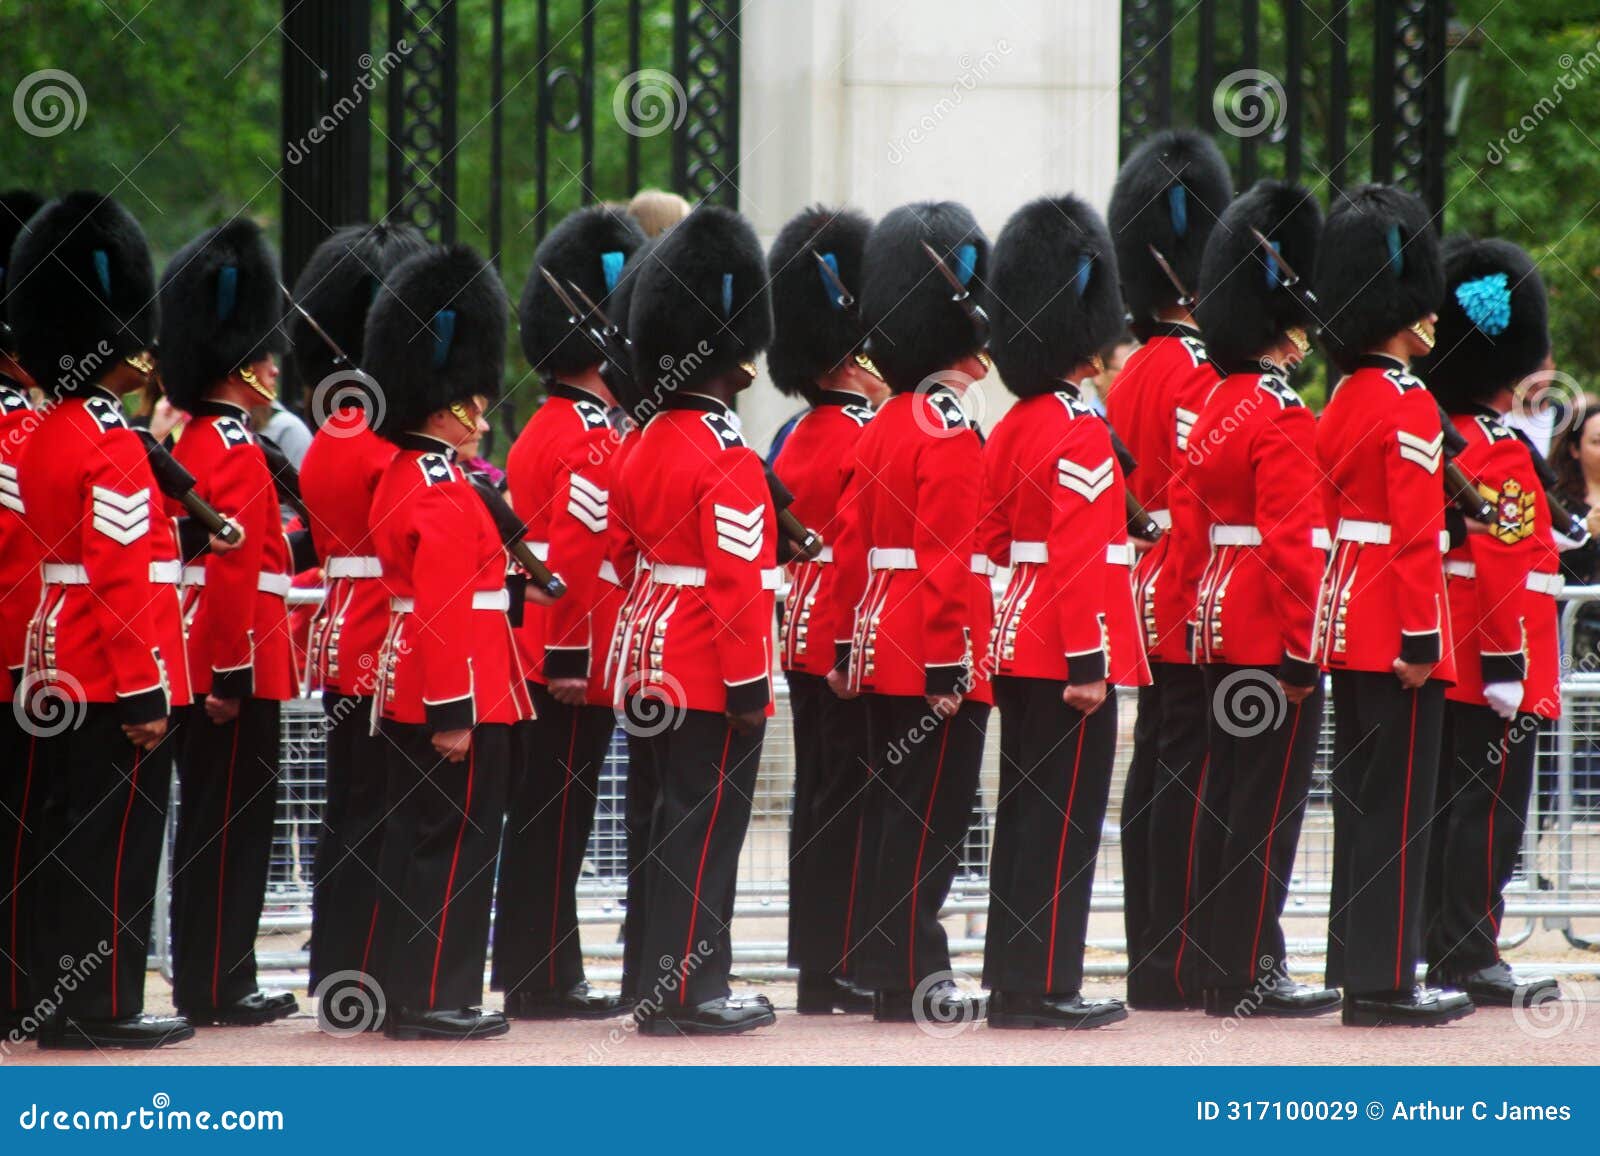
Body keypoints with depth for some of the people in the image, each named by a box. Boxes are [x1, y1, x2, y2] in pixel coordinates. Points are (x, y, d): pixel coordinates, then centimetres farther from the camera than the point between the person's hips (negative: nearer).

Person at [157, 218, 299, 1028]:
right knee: (232, 824, -5)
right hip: (235, 669, -10)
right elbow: (234, 570, -23)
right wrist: (231, 674, -23)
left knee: (211, 824, 12)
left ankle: (205, 982, 17)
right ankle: (219, 986, -3)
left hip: (206, 671, 10)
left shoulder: (194, 445, 15)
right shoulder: (237, 452, -16)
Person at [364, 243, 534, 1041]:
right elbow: (444, 608, -23)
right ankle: (434, 998, -3)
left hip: (406, 688, 10)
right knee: (454, 841, -5)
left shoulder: (401, 476, 14)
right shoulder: (444, 493, -17)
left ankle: (401, 990, 18)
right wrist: (453, 710, -24)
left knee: (413, 838, 13)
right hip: (457, 691, -10)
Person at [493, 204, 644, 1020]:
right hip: (573, 669, -10)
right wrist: (573, 660, -23)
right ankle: (548, 982, -2)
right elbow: (578, 559, -23)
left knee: (542, 820, 12)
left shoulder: (543, 430, 16)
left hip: (539, 663, 10)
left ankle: (533, 976, 17)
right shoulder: (592, 445, -15)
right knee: (557, 822, -5)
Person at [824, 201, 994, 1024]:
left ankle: (891, 969, 17)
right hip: (933, 658, -9)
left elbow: (851, 544, 15)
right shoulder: (951, 431, -15)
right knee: (929, 820, -5)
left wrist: (848, 648, 20)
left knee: (894, 813, 12)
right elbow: (945, 557, -20)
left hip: (880, 656, 9)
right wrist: (950, 667, -20)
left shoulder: (883, 424, 12)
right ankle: (909, 981, -3)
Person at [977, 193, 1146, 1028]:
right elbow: (1078, 554, -21)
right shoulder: (1080, 433, -15)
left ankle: (1012, 977, 16)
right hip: (1065, 655, -9)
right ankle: (1042, 988, -5)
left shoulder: (1011, 427, 12)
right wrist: (1088, 662, -21)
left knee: (1025, 812, 13)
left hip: (1016, 648, 9)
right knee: (1063, 818, -5)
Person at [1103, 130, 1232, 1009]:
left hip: (1152, 606, 10)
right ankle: (1174, 970, -6)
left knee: (1155, 778, 11)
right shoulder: (1196, 371, -15)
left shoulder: (1138, 371, 15)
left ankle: (1151, 962, 15)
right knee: (1188, 775, -7)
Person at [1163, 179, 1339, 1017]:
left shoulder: (1216, 408, 11)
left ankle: (1224, 966, 16)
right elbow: (1293, 540, -21)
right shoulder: (1284, 418, -16)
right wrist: (1305, 648, -19)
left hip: (1221, 626, 9)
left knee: (1230, 797, 12)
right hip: (1273, 633, -9)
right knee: (1269, 803, -5)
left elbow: (1187, 521, 14)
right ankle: (1250, 975, -3)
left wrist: (1192, 616, 20)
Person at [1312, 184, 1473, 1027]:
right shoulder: (1410, 406, -15)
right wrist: (1421, 639, -19)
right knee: (1398, 801, -5)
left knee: (1360, 794, 13)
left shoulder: (1343, 399, 12)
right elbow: (1416, 532, -20)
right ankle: (1386, 981, -5)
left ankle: (1357, 963, 18)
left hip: (1346, 623, 9)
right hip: (1394, 628, -9)